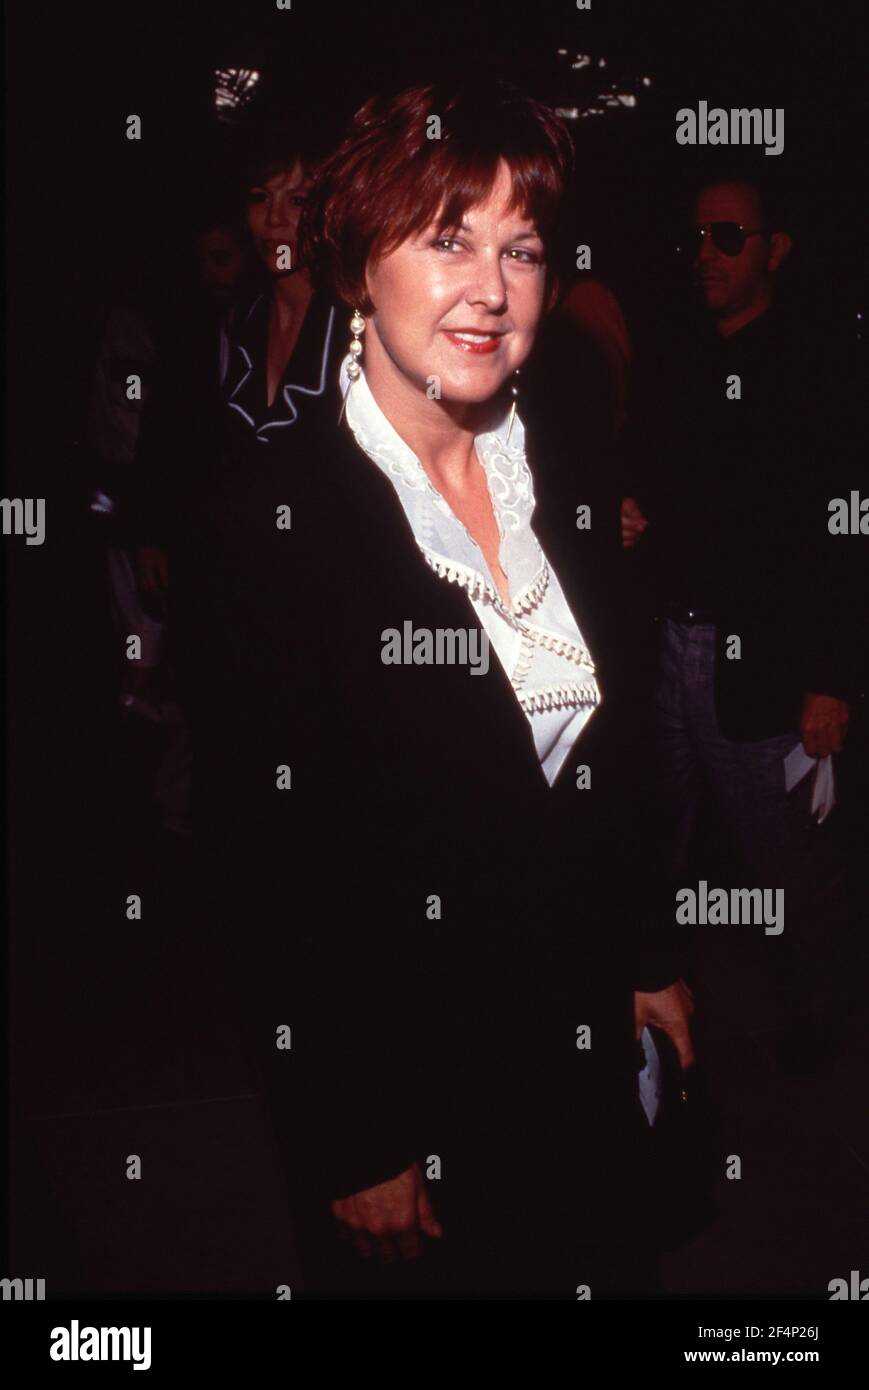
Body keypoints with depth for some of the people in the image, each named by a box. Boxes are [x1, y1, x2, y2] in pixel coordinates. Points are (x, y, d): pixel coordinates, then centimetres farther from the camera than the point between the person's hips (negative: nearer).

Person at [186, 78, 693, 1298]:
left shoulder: (573, 498, 4)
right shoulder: (266, 510, -16)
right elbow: (256, 863, -16)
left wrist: (645, 962, 13)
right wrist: (349, 1147, -15)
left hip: (583, 1064, 6)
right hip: (402, 1091, -5)